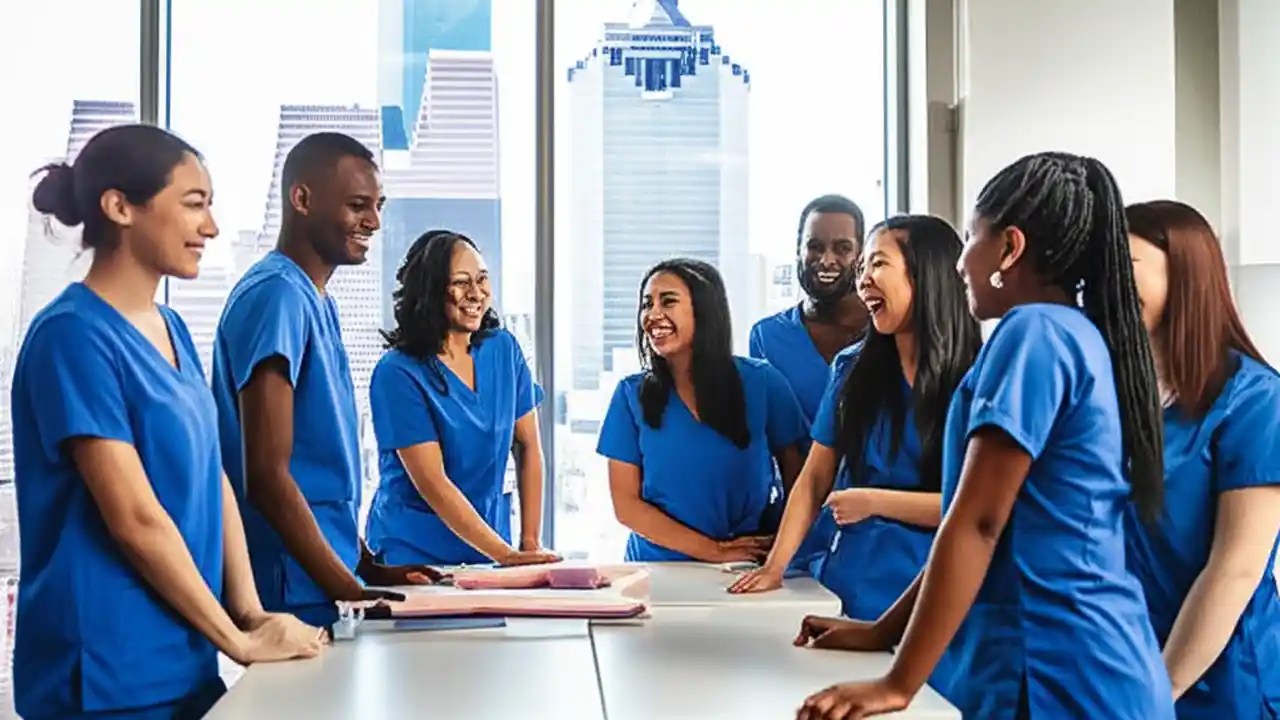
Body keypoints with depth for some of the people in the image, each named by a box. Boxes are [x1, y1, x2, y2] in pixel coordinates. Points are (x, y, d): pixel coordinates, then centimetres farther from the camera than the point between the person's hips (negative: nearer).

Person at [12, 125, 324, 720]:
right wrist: (239, 641, -12)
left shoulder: (170, 328, 9)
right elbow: (135, 519, -19)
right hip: (107, 672, -8)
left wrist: (250, 610, -1)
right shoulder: (74, 334, -16)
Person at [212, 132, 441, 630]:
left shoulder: (318, 303, 13)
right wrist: (351, 591, -20)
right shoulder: (277, 296, -15)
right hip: (299, 597, -9)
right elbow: (266, 477, -21)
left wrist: (370, 569, 11)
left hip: (330, 585, 9)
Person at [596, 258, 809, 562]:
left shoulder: (761, 382, 0)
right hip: (658, 568, 0)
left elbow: (796, 476, 8)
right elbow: (626, 504, -1)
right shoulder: (632, 394, 0)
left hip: (749, 568, 0)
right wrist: (713, 551, -9)